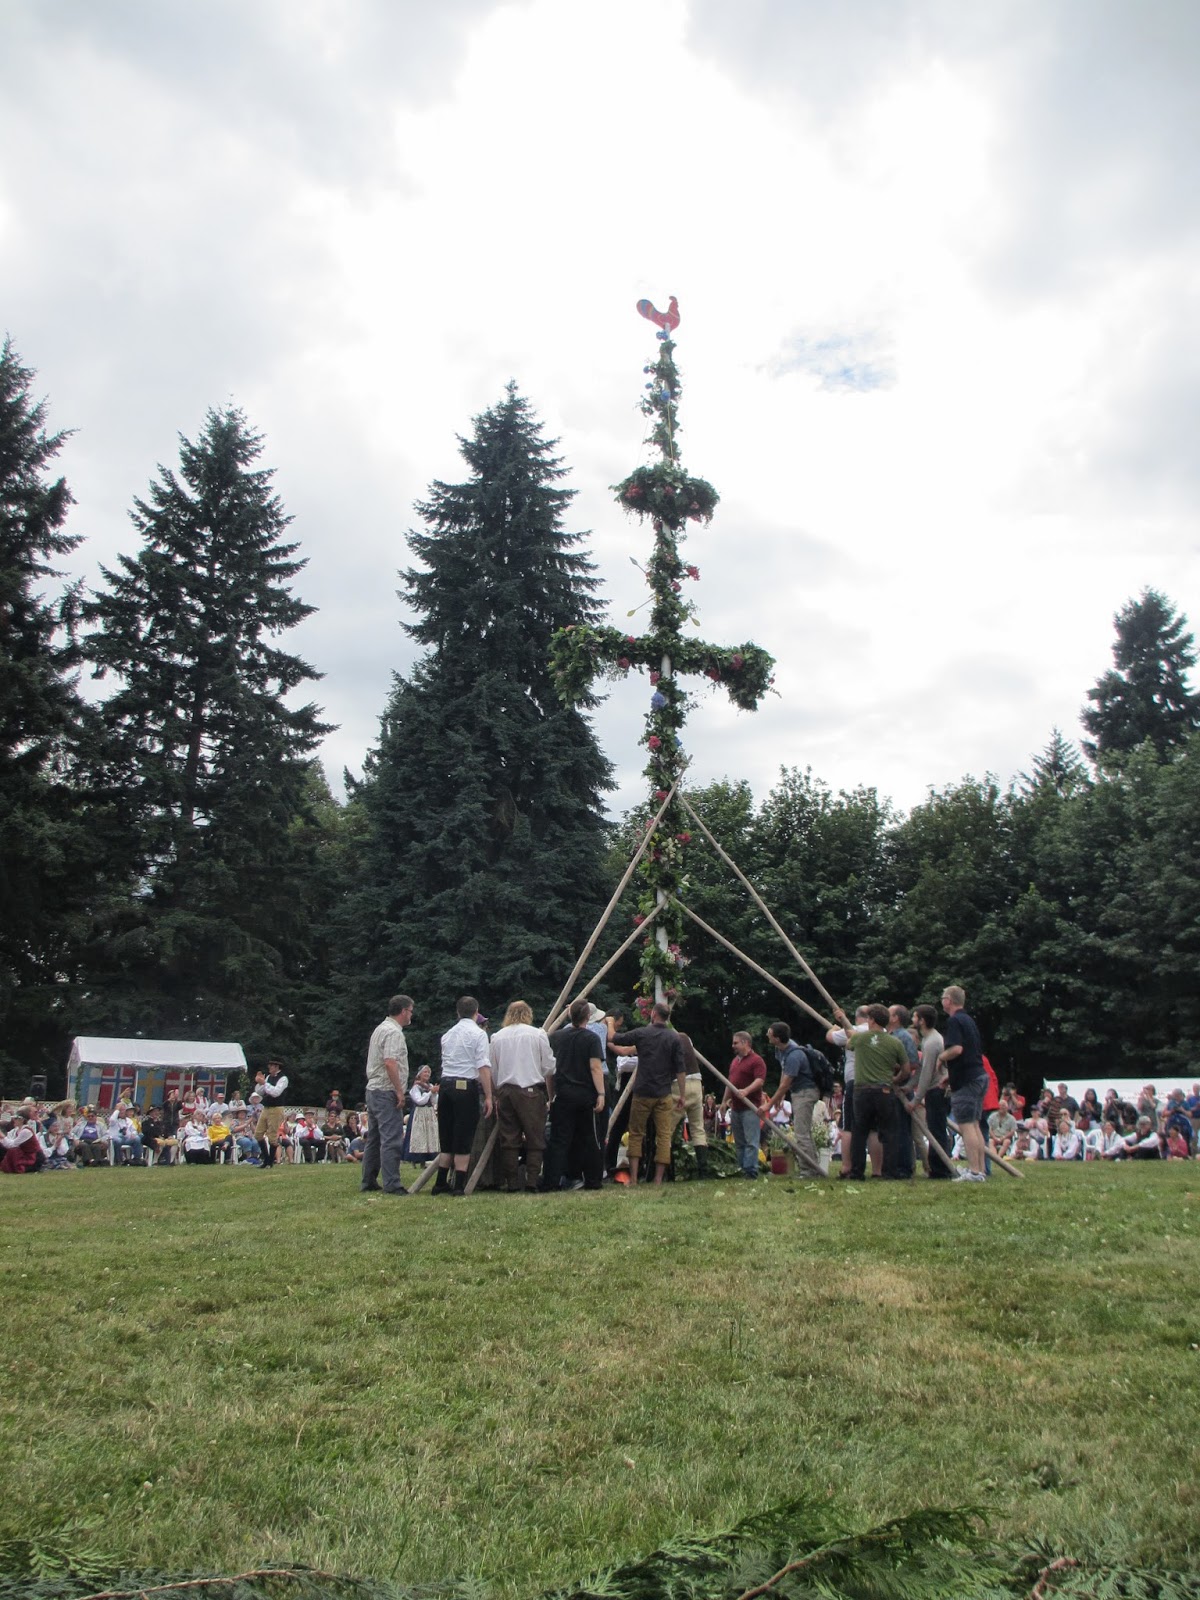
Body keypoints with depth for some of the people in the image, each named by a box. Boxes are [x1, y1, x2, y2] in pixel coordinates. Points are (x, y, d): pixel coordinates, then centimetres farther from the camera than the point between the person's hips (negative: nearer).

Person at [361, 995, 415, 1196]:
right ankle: (391, 1185, -11)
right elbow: (390, 1063, -24)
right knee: (391, 1140, -10)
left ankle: (368, 1183, 18)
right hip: (387, 1092, -10)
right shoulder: (394, 1032, -14)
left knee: (373, 1139, 14)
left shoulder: (380, 1029, 18)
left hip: (373, 1089, 10)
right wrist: (399, 1091, -20)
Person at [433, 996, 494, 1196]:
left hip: (445, 1084, 6)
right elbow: (483, 1067, -11)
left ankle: (441, 1183, 17)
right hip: (466, 1086, -6)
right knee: (463, 1138, 0)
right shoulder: (478, 1033, -4)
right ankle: (459, 1186, 0)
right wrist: (488, 1096, -9)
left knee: (446, 1136, 14)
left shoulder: (447, 1034, 15)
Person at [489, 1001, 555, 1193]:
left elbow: (491, 1070, 11)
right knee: (534, 1138, 3)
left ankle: (512, 1183, 7)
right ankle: (532, 1181, -4)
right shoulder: (538, 1034, 0)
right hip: (531, 1091, -3)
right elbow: (549, 1067, 1)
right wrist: (549, 1094, 18)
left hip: (505, 1092, 3)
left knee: (509, 1139, 7)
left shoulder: (496, 1037, 9)